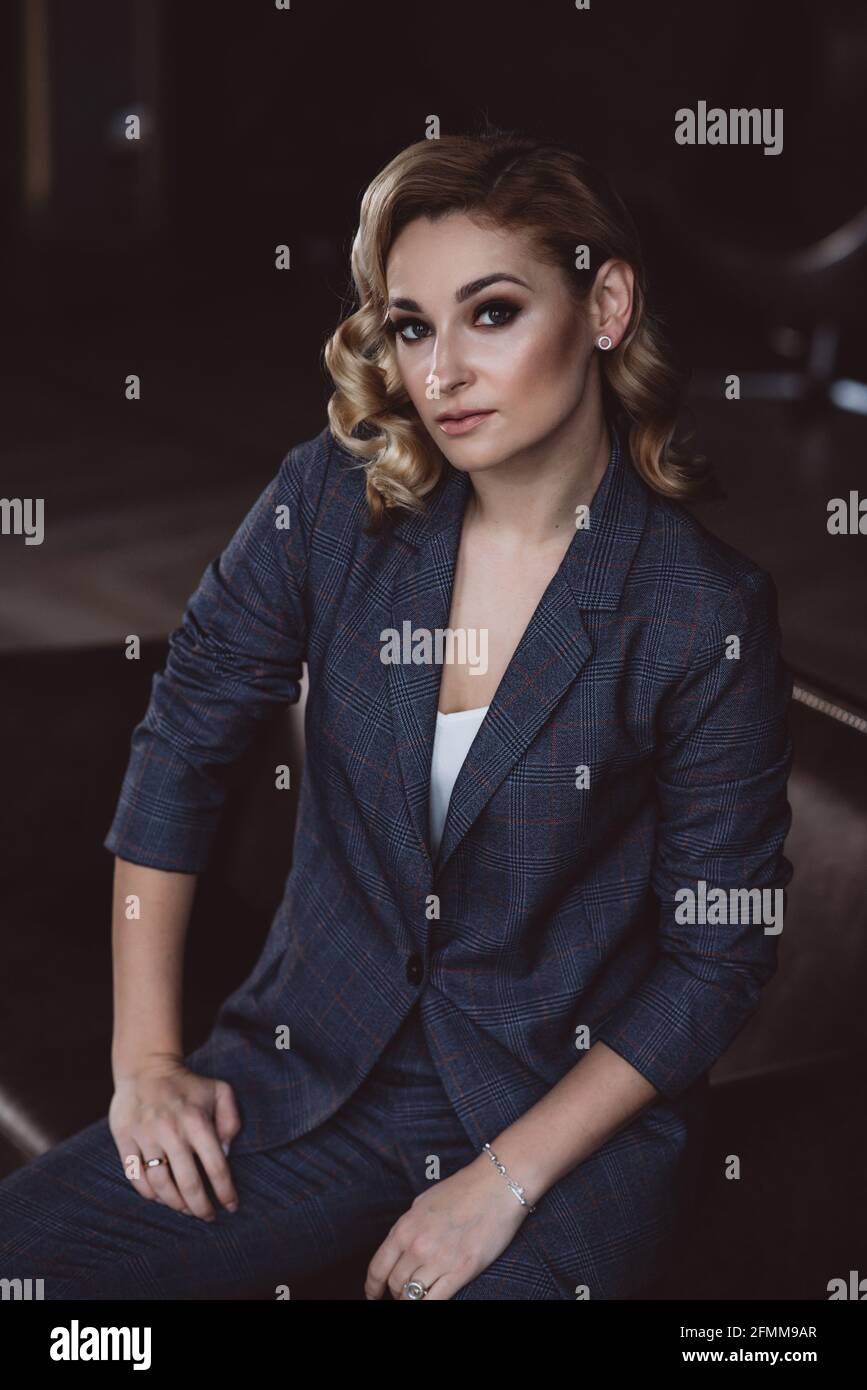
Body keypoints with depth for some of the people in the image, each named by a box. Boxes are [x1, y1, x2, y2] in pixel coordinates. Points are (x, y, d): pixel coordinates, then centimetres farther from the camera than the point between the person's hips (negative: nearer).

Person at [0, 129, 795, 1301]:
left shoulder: (706, 617, -14)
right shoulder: (332, 501, -7)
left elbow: (720, 953, -9)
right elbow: (180, 744, 1)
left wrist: (506, 1180, -13)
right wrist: (145, 1059, -1)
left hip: (570, 1112, -2)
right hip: (308, 1067, 3)